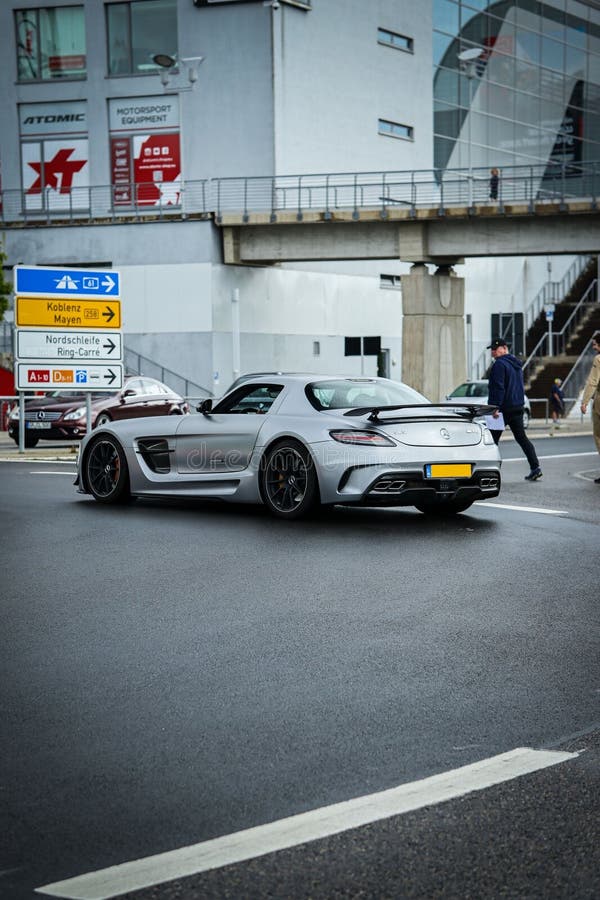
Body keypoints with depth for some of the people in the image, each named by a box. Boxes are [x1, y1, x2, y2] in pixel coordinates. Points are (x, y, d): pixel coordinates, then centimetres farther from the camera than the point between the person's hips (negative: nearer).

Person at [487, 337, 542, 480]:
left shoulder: (500, 364, -13)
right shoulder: (516, 364, 18)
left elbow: (498, 388, -20)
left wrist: (495, 407, -22)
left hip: (504, 408, -9)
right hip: (518, 406, 9)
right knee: (521, 437, 8)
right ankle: (535, 467, 0)